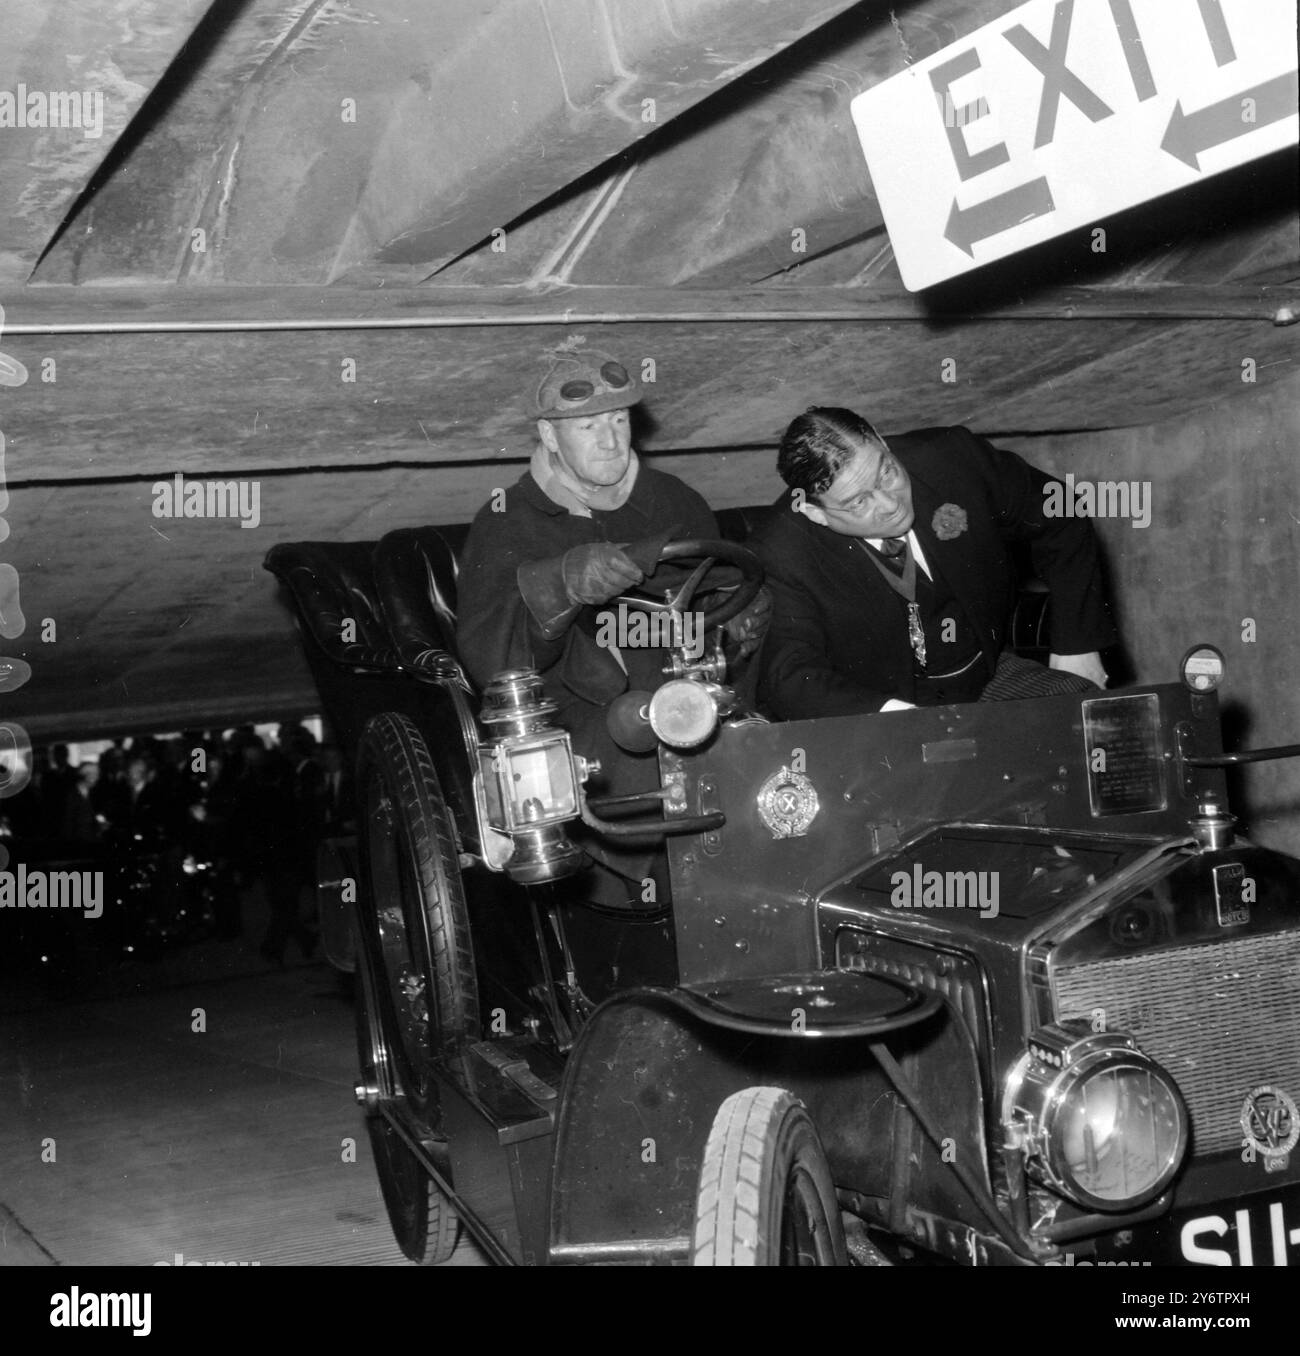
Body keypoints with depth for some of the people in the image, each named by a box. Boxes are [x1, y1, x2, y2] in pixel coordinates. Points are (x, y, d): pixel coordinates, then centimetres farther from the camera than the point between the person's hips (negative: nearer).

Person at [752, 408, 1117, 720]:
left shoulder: (954, 460, -12)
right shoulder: (783, 555, -20)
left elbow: (1061, 523, 3)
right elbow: (787, 676, -27)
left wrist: (1076, 646, 1)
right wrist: (889, 715, -43)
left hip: (992, 680, 3)